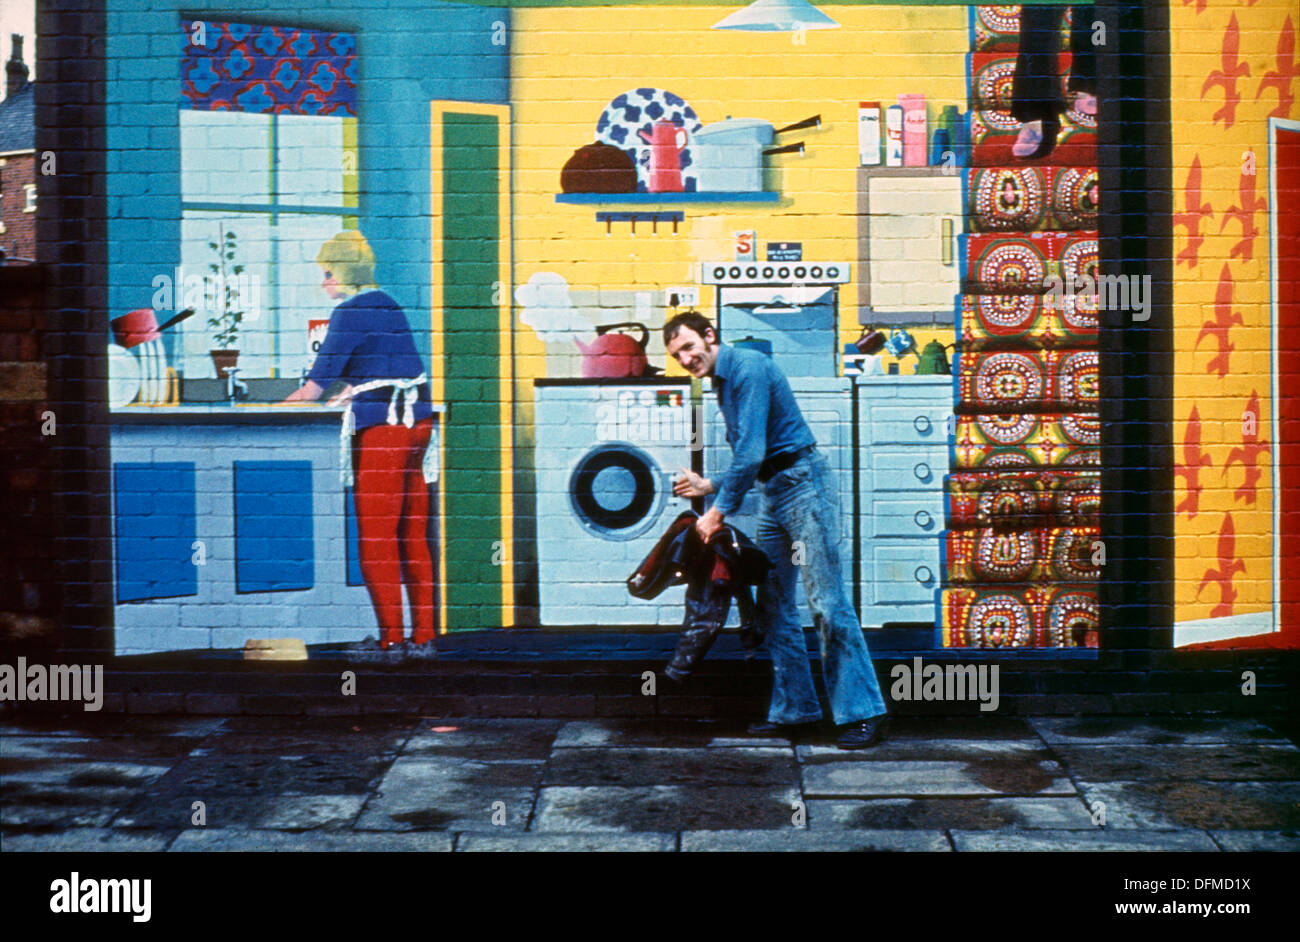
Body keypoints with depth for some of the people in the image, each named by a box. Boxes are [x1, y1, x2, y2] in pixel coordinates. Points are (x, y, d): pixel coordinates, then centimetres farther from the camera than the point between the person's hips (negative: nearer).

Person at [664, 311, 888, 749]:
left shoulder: (748, 367, -13)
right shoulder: (722, 381, 17)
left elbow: (752, 453, -19)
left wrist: (719, 510, -13)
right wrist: (711, 486, 22)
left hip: (803, 483, -10)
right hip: (773, 493, 10)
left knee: (826, 601, -10)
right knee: (773, 605, 9)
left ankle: (862, 713, -7)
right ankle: (793, 709, 16)